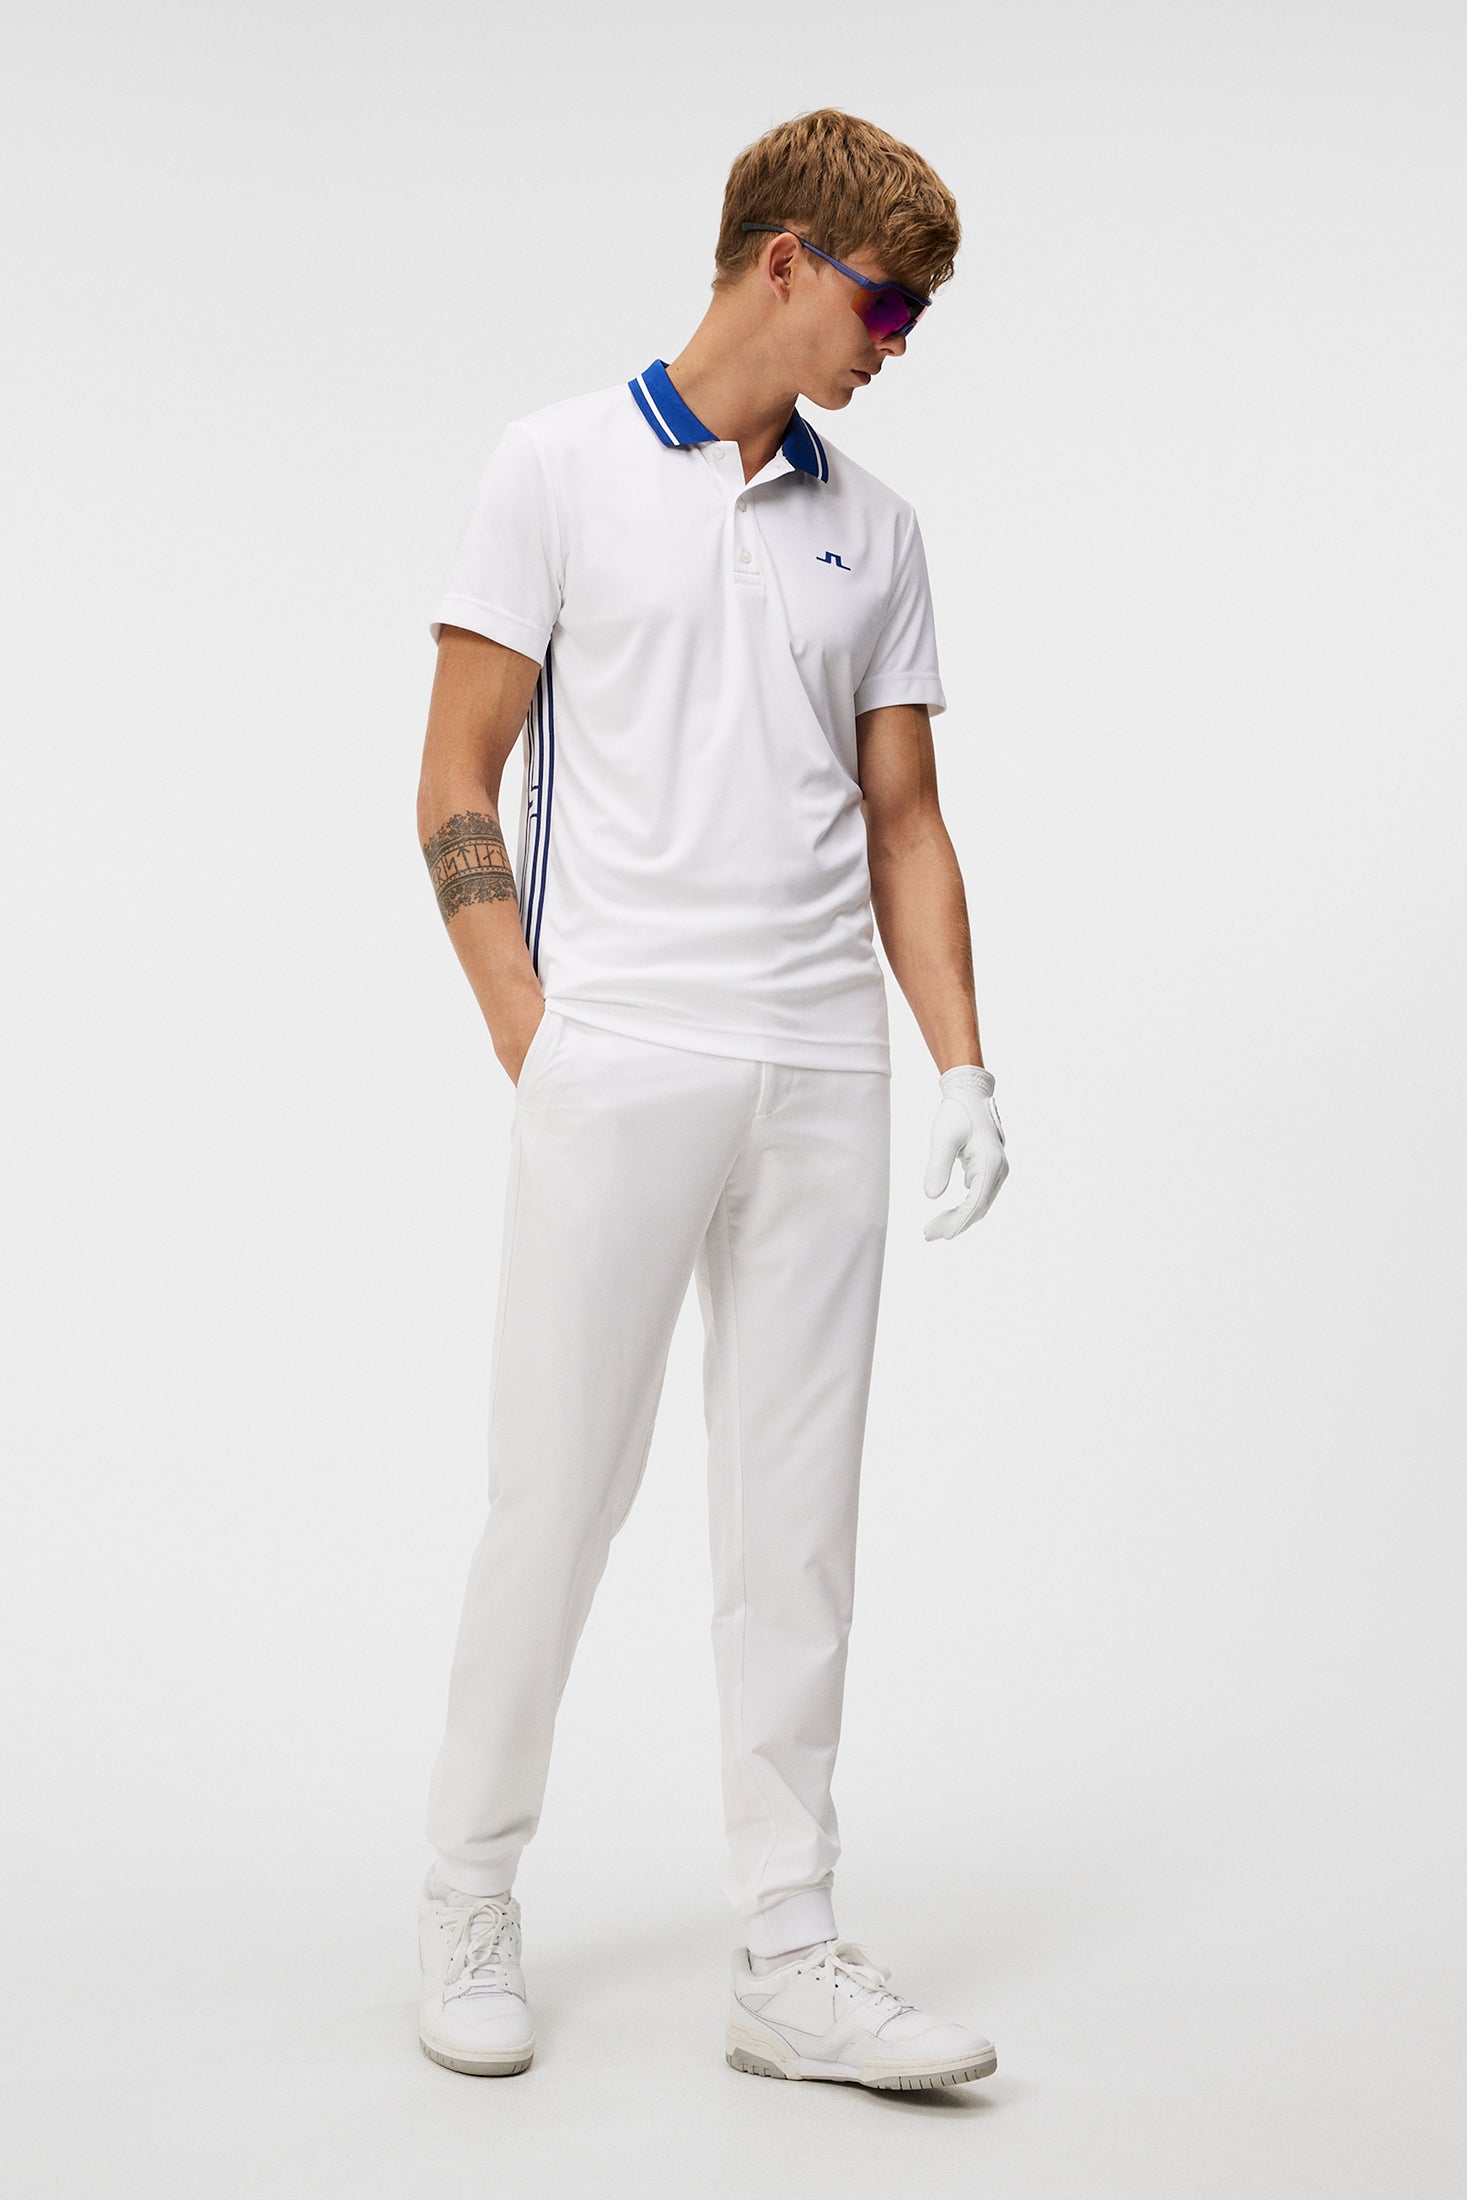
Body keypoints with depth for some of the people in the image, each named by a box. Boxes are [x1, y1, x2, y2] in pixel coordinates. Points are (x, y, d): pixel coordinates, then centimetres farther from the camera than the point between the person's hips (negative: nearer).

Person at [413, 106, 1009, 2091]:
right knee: (557, 1500, 2)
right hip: (621, 1072, -4)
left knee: (796, 1527, 6)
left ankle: (790, 1960, 14)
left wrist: (964, 1063, 4)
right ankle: (470, 1906, 21)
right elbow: (456, 781, -1)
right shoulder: (559, 472, 1)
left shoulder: (874, 528, 13)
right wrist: (532, 1042, -8)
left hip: (825, 1084, 4)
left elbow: (902, 815, 14)